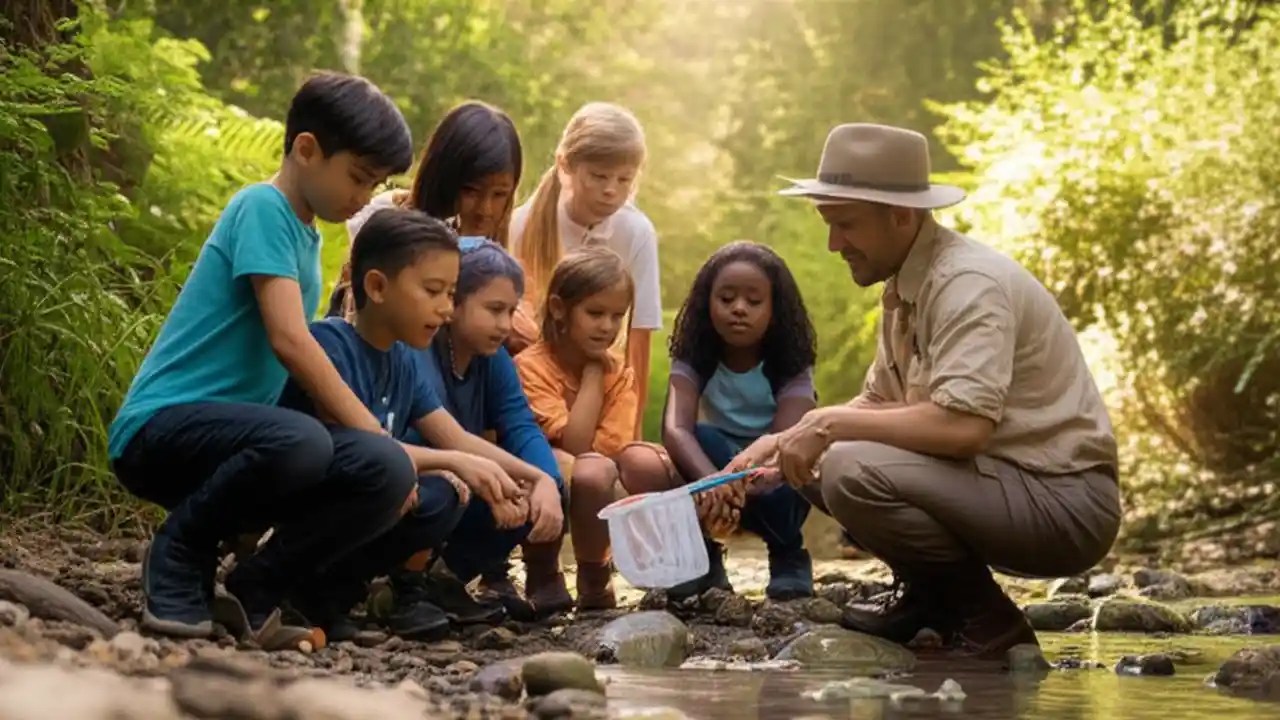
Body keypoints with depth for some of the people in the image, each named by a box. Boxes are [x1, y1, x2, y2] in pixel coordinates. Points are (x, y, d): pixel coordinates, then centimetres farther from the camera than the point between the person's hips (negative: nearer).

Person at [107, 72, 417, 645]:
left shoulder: (306, 233, 17)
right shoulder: (263, 207, -10)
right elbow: (288, 340, -20)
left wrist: (384, 450, 13)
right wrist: (376, 436, -16)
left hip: (223, 432, 8)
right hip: (161, 427, -8)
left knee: (383, 474, -17)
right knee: (299, 442, -38)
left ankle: (257, 590, 1)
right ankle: (179, 551, -11)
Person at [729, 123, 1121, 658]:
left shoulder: (968, 285, -21)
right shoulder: (906, 285, 8)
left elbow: (962, 426, -31)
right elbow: (879, 402, 15)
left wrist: (831, 423, -22)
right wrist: (783, 442, -1)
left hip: (1065, 503, -9)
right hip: (1000, 479, 9)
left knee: (852, 471, -26)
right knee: (818, 461, 6)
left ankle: (983, 617, -9)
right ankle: (930, 597, 10)